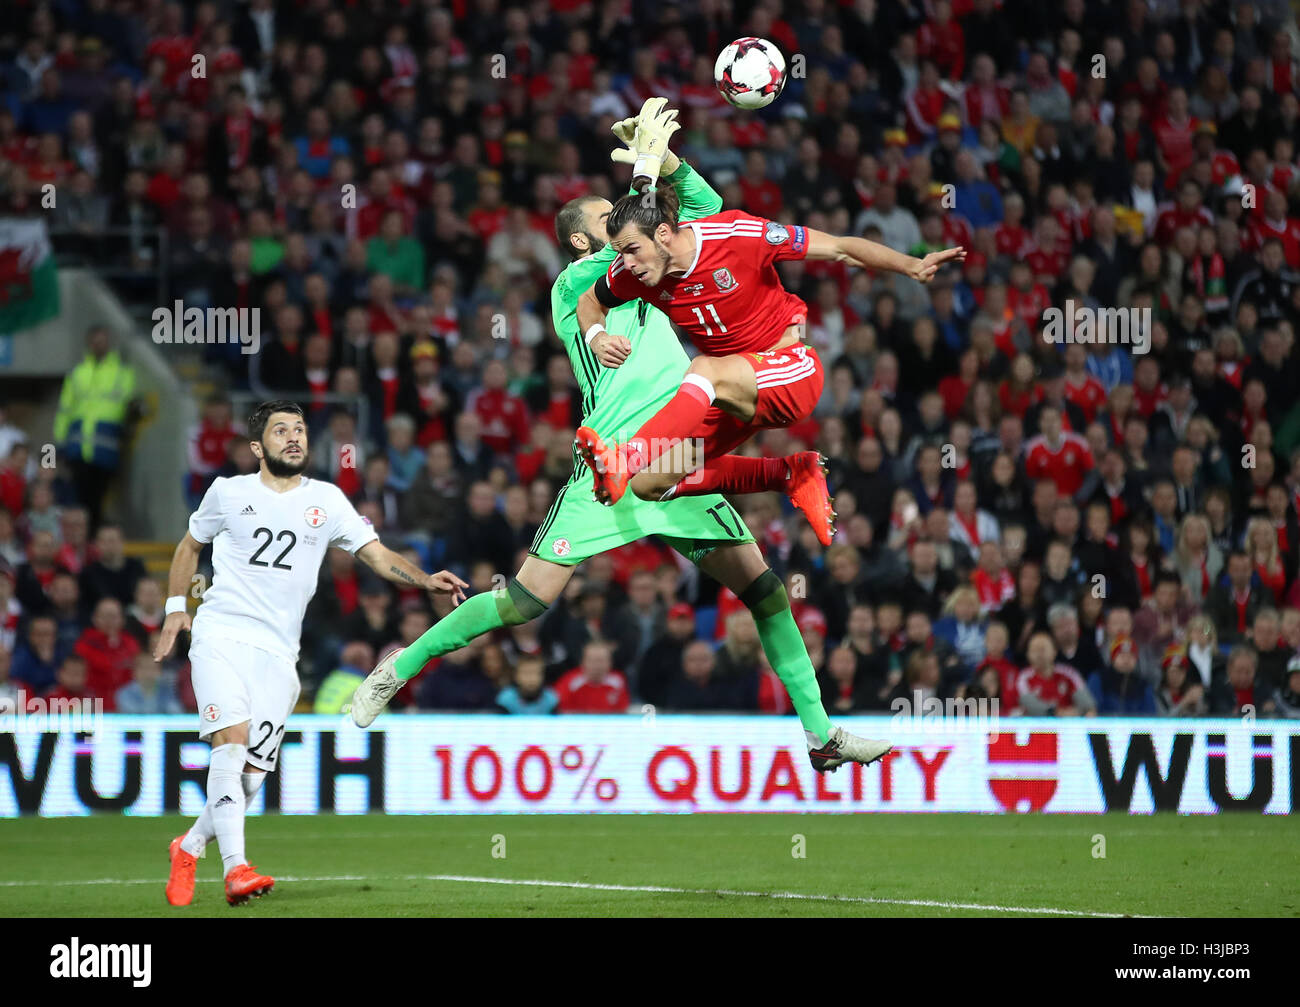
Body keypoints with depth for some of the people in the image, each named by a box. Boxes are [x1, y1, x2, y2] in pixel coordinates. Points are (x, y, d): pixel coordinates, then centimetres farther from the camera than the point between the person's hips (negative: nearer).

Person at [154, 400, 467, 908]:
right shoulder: (228, 493, 5)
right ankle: (235, 868, -27)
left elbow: (376, 554, 4)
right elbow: (190, 546, 21)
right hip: (221, 635, -2)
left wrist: (426, 580, -12)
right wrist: (175, 609, 15)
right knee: (232, 739, -23)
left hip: (276, 652, 2)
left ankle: (189, 847, 23)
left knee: (252, 772, -2)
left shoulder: (326, 500, 8)